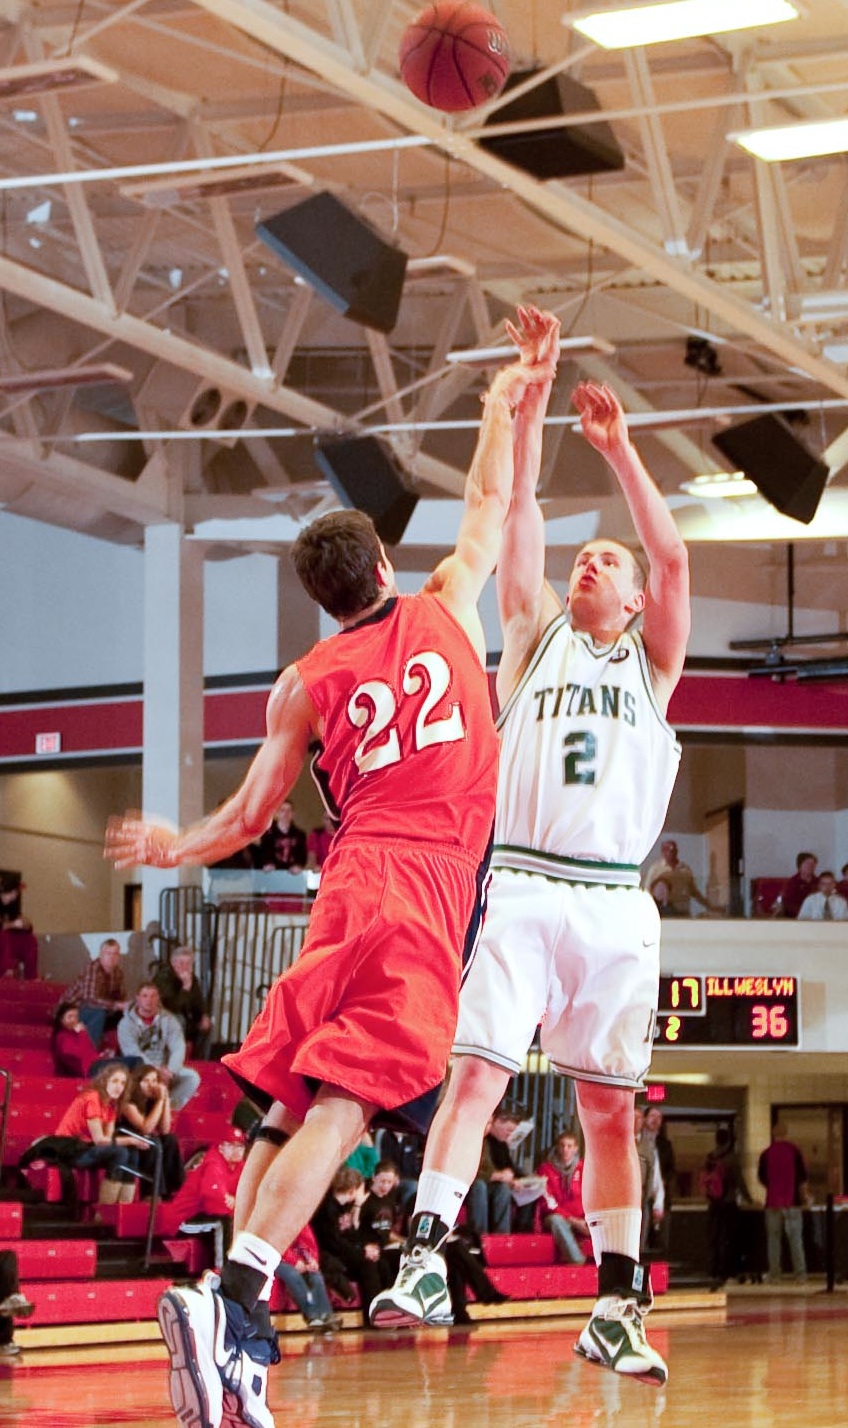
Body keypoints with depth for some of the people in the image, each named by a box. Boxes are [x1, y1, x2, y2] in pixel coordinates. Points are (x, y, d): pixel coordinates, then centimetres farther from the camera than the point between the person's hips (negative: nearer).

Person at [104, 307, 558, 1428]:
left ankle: (239, 1334, 0)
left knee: (292, 1103, 8)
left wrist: (172, 849, 35)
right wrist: (509, 403, 40)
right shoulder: (444, 610, 12)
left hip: (350, 883, 3)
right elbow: (489, 503, 27)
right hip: (431, 885, -3)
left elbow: (249, 818, 17)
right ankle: (232, 1302, -31)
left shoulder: (305, 684, 15)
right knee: (342, 1104, -16)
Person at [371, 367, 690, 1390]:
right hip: (525, 888, 0)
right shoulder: (535, 637, 17)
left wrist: (618, 449, 1)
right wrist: (529, 402, 2)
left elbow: (673, 556, 2)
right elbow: (518, 518, 7)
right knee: (475, 1073, -13)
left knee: (610, 1108, 1)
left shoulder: (652, 664, 16)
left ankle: (616, 1308, 2)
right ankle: (424, 1259, -17)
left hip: (616, 903, 1)